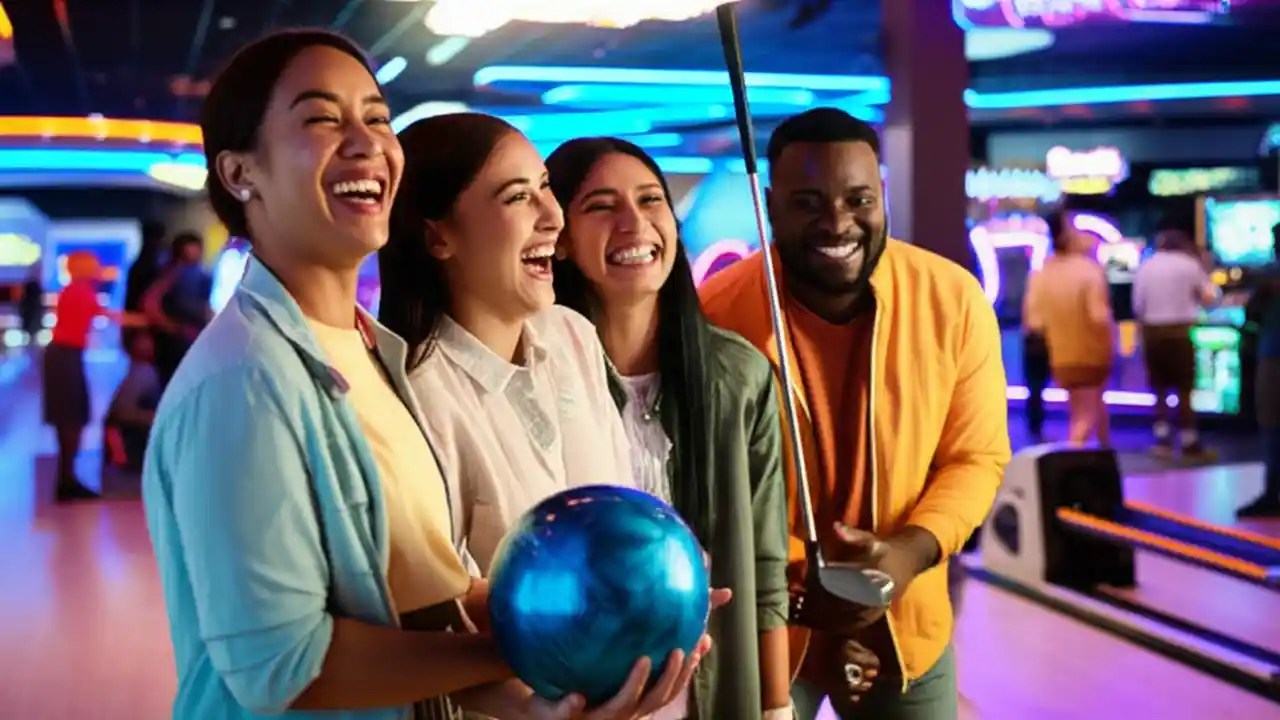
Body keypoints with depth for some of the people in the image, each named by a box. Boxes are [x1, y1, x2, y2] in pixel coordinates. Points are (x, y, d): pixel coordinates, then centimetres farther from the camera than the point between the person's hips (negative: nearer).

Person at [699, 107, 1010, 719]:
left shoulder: (955, 300, -11)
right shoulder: (715, 316, -18)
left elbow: (976, 456, -3)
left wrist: (910, 552, -20)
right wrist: (791, 588, -21)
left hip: (906, 629, 2)